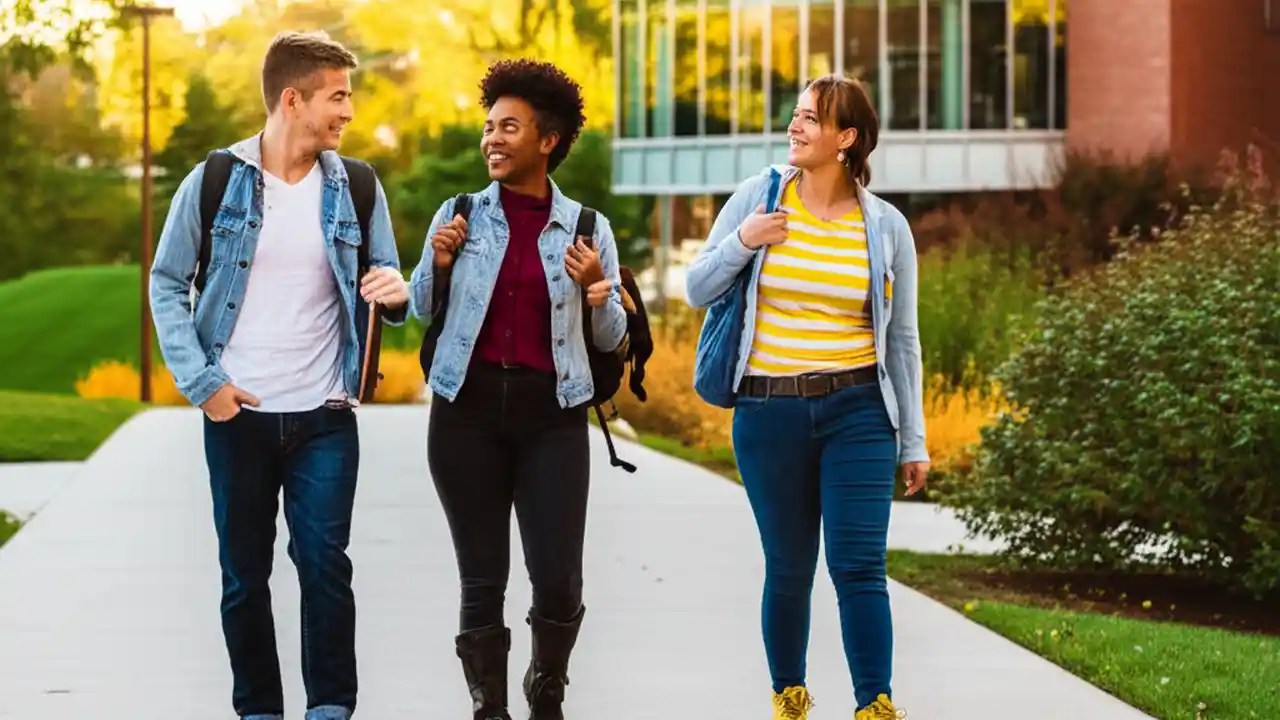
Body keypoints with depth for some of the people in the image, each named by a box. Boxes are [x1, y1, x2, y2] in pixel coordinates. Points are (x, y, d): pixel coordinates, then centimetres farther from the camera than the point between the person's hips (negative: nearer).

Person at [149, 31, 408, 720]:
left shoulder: (356, 187, 2)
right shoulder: (215, 182, -4)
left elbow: (384, 281, 9)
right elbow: (167, 283, 2)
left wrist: (395, 292, -17)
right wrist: (200, 381, -7)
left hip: (325, 416, 1)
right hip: (237, 413, -1)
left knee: (325, 566, -4)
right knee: (244, 573, 7)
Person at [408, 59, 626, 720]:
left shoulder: (586, 226, 4)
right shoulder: (460, 214, 5)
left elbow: (609, 338, 9)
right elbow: (420, 311, 13)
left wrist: (595, 289, -10)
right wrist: (439, 263, -5)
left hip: (551, 415, 0)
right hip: (467, 410, 1)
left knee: (559, 582, -5)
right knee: (482, 578, 3)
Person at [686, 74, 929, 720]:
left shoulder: (886, 226, 1)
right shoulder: (758, 198, 1)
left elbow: (902, 340, 7)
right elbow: (698, 292, 6)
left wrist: (914, 441, 5)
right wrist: (740, 244, -14)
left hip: (856, 412, -1)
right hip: (769, 412, 1)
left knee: (859, 566, -9)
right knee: (789, 570, 8)